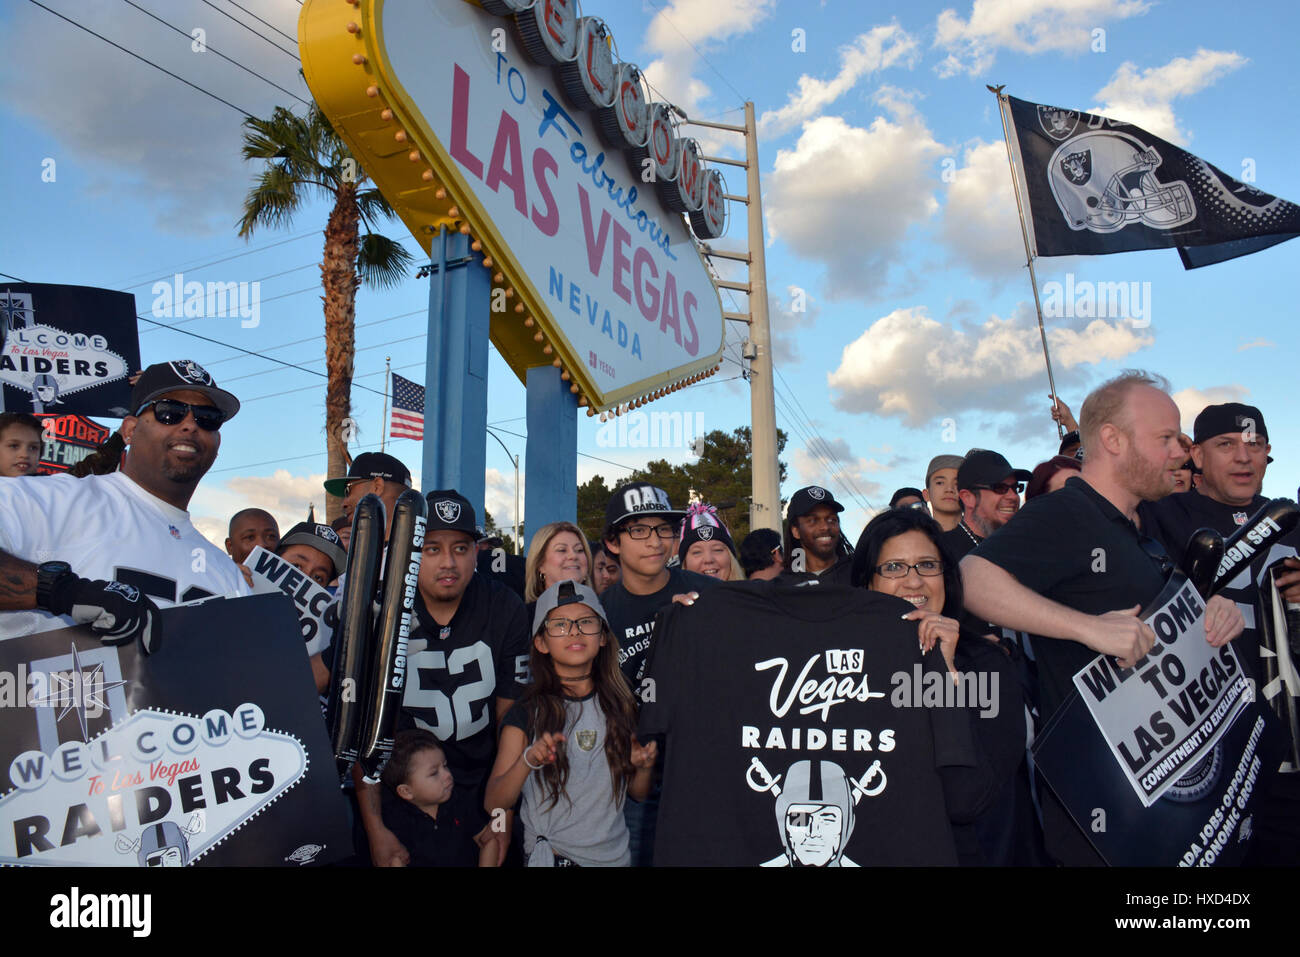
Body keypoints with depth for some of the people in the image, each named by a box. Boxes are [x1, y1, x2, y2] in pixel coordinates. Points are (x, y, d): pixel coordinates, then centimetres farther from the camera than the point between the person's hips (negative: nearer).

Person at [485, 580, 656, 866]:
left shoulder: (619, 704, -1)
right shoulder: (527, 713, -9)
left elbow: (638, 793, 9)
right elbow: (494, 804, -15)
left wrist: (644, 768, -12)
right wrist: (527, 760, -31)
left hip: (615, 854, 3)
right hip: (551, 856, -3)